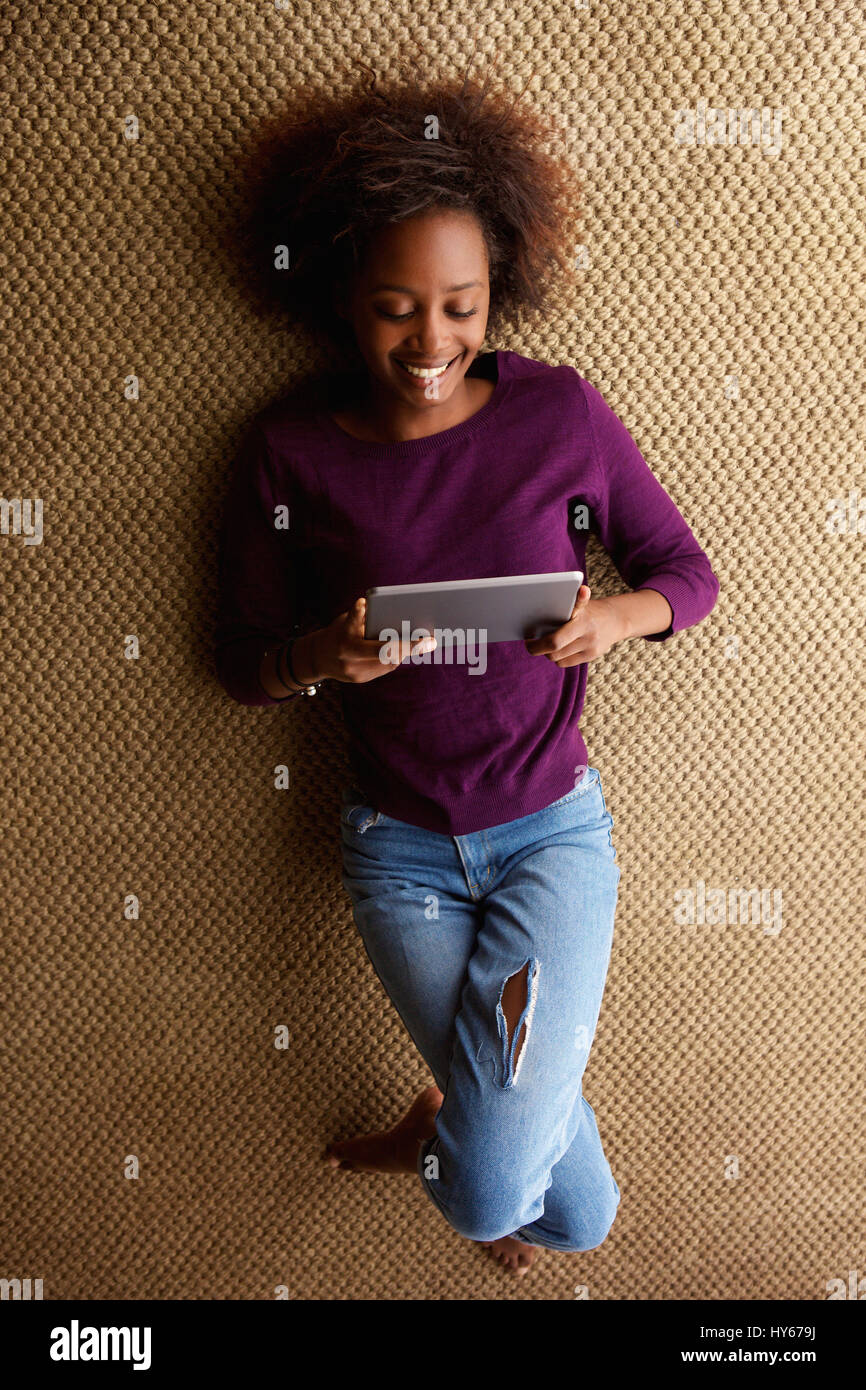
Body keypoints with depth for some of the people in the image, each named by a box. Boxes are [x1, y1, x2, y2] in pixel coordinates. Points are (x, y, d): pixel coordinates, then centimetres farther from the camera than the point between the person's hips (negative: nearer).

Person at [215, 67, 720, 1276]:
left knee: (492, 1188, -6)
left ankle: (432, 1138, 32)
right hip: (401, 847, 1)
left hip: (553, 827, 0)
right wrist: (321, 655, -25)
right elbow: (242, 664, -2)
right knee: (525, 1116, 15)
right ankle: (579, 1214, 53)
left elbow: (686, 570, 0)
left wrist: (615, 616, -23)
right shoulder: (291, 452, -9)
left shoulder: (561, 413, -10)